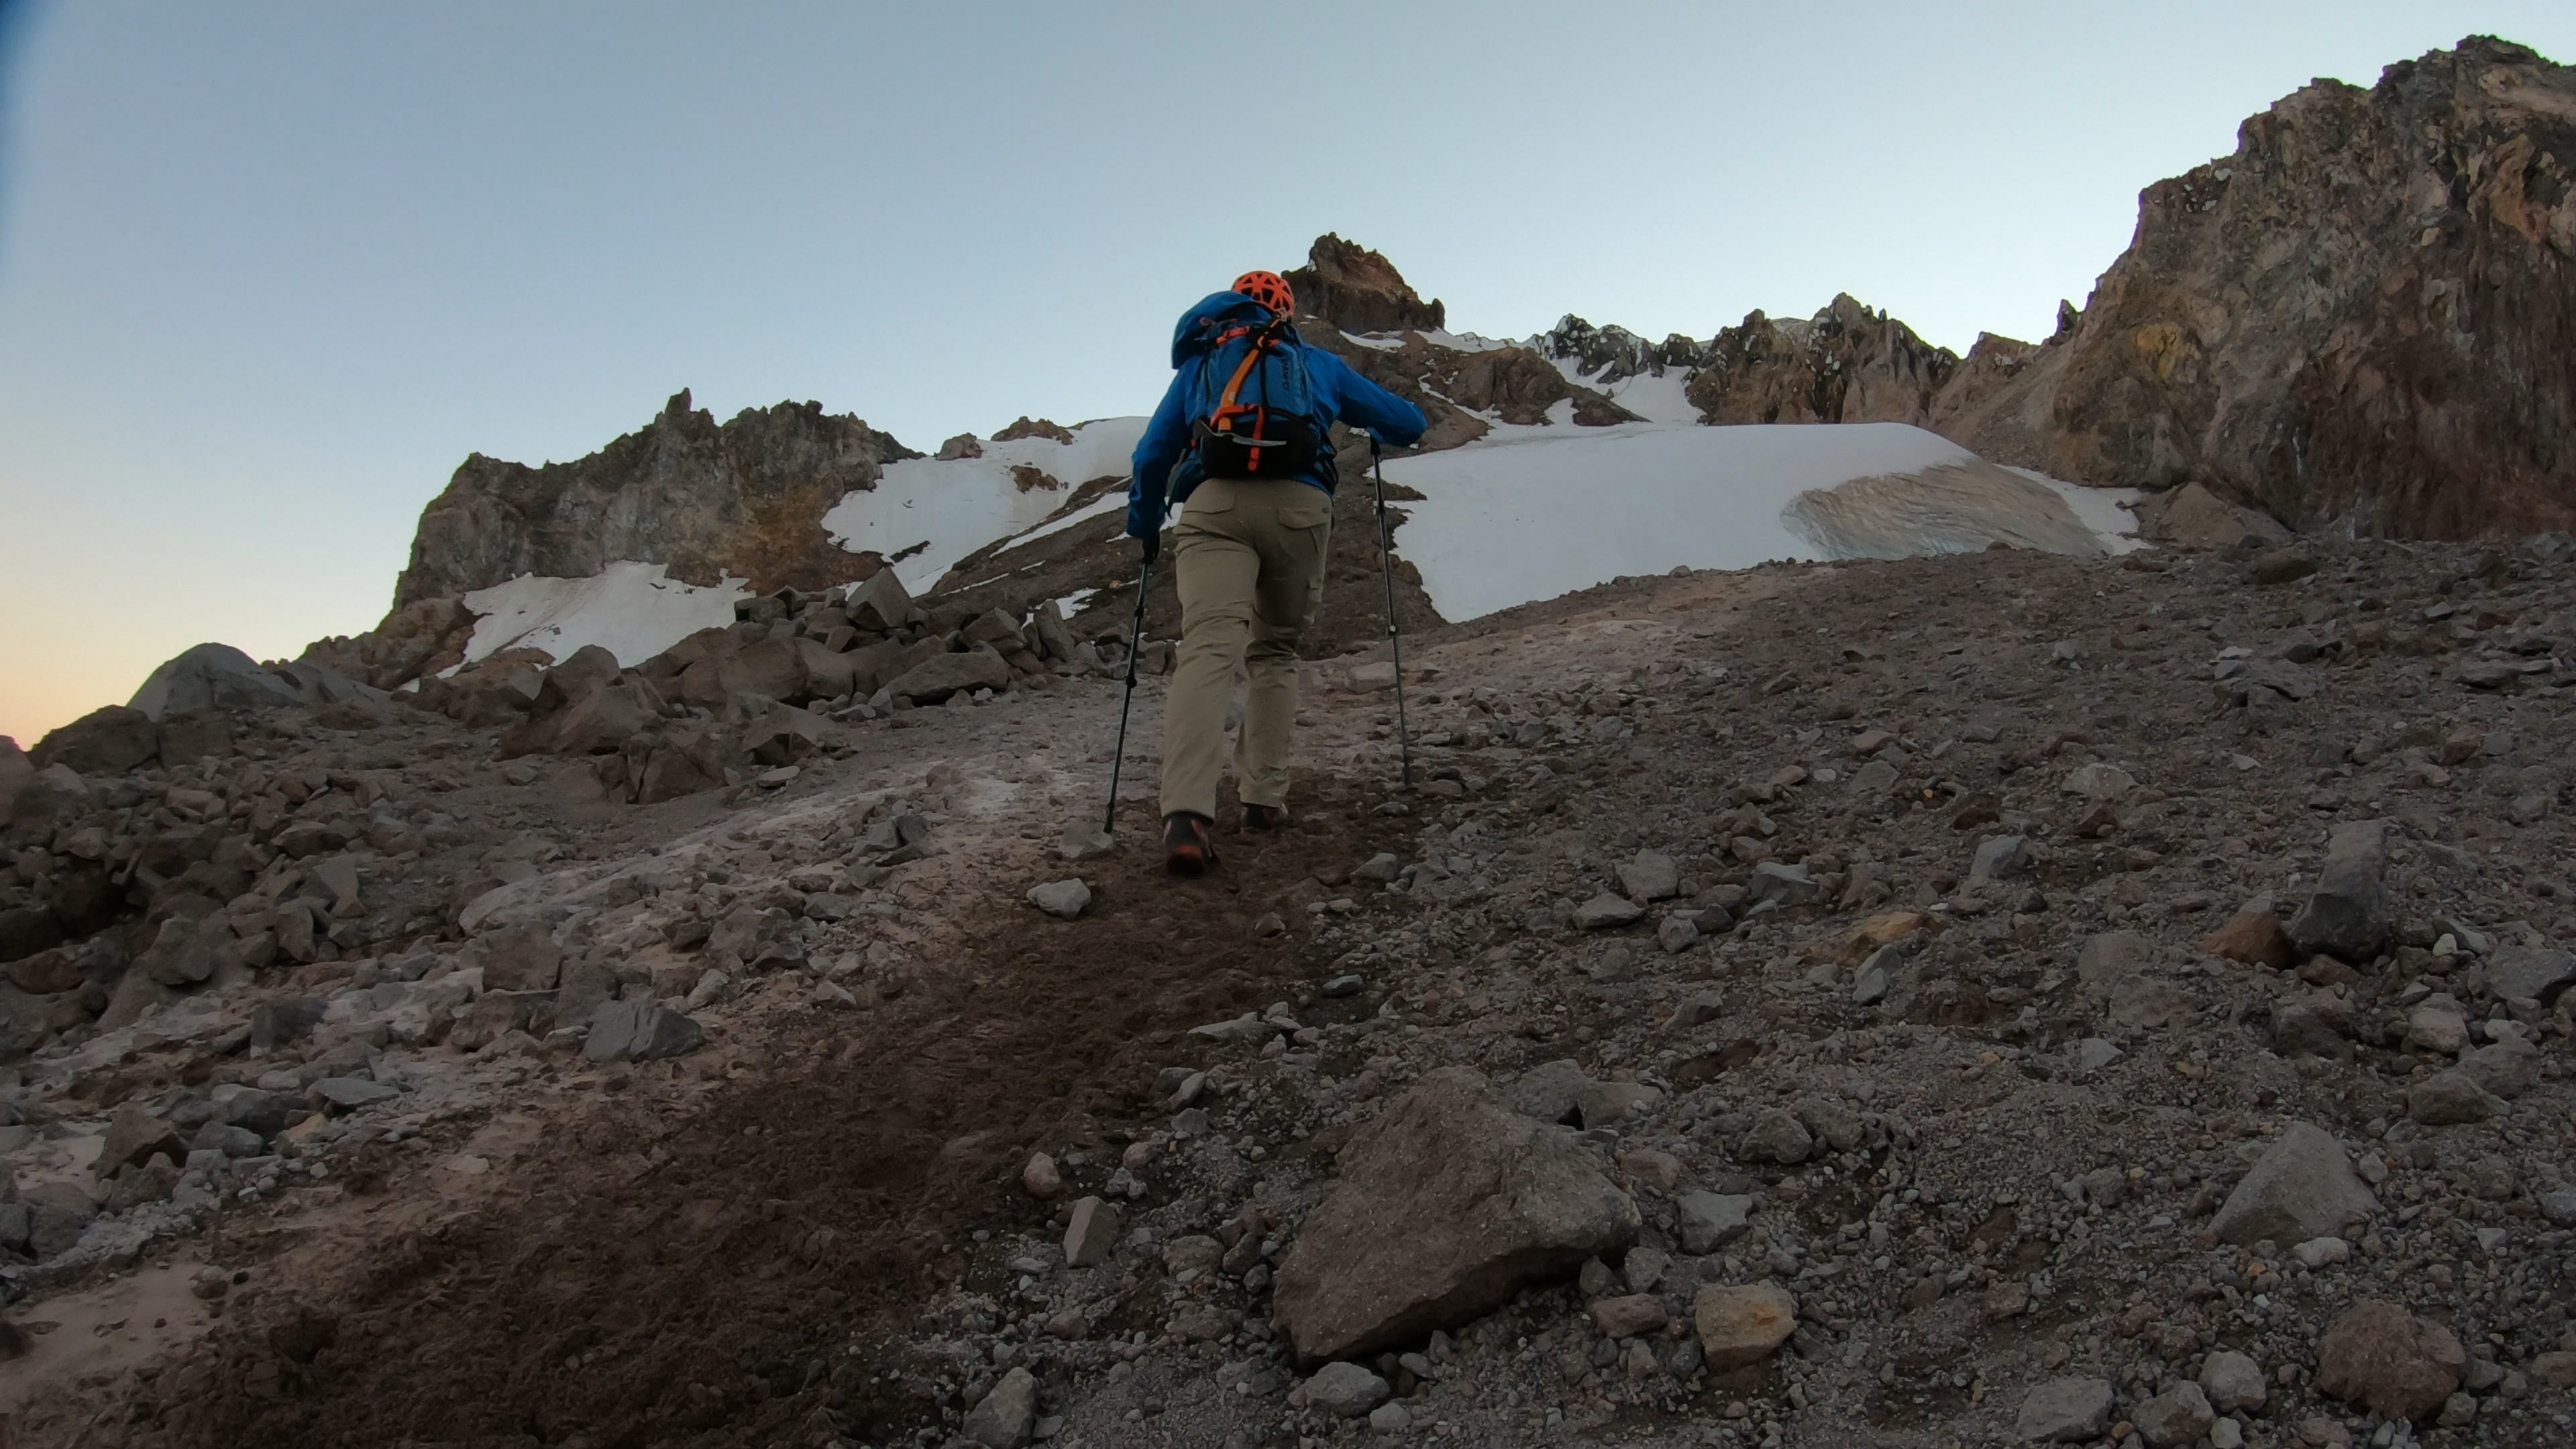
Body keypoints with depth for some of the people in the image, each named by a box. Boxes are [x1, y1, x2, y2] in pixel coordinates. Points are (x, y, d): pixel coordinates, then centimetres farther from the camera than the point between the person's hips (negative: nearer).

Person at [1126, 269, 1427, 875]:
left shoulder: (1198, 365, 30)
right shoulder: (1317, 363, 29)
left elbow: (1151, 455, 25)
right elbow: (1408, 422, 32)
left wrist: (1144, 525, 40)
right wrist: (1380, 434, 56)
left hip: (1215, 504, 0)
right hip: (1299, 504, 1)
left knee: (1208, 649, -15)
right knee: (1275, 651, 18)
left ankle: (1187, 812, -33)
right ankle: (1264, 796, 10)